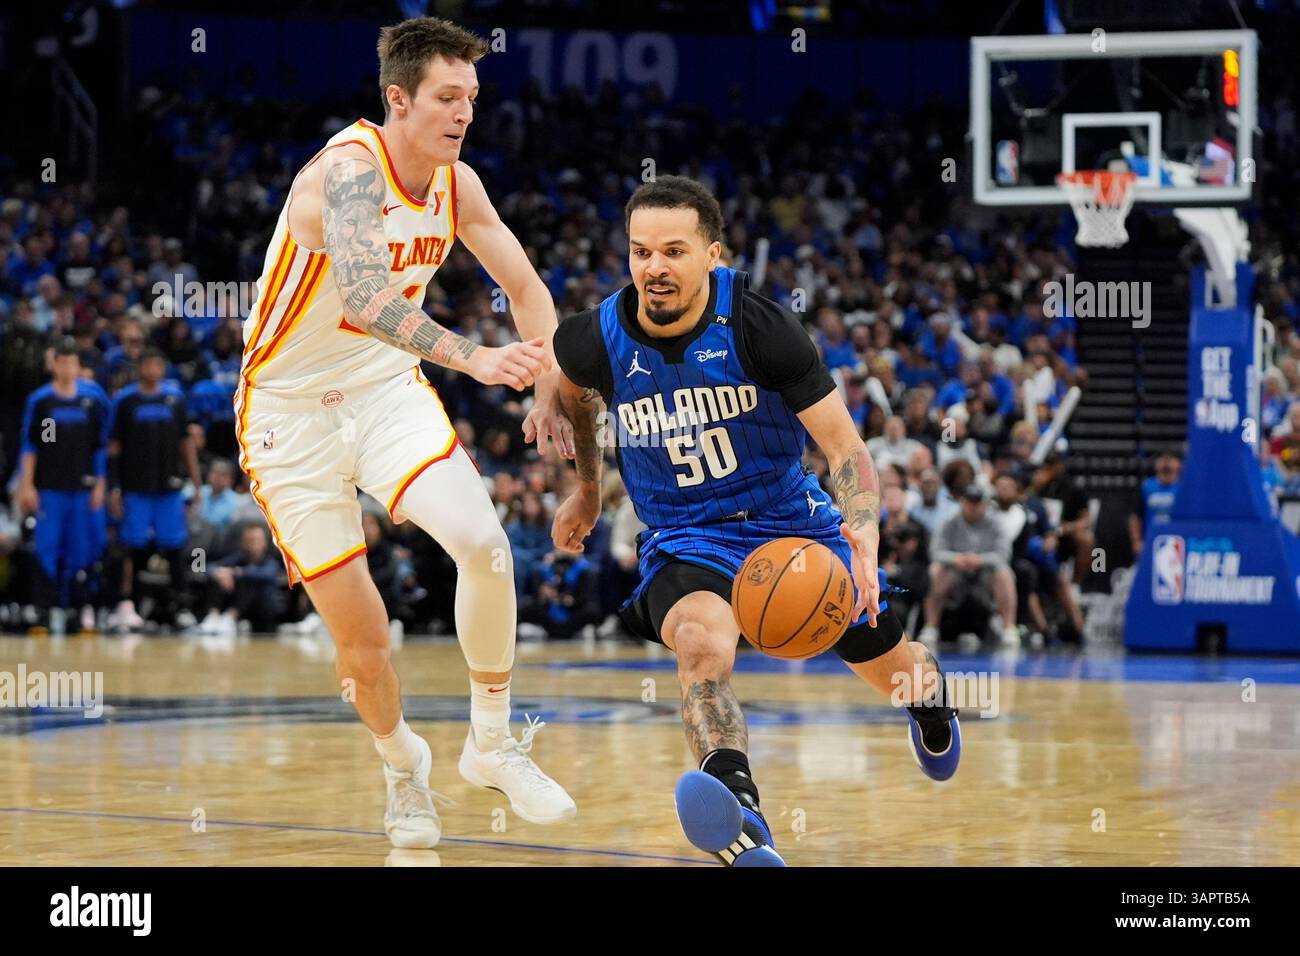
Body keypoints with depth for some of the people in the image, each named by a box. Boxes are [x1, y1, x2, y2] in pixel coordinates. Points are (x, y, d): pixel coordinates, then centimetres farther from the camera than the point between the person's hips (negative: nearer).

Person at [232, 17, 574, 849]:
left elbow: (525, 287, 10)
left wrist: (550, 391, -4)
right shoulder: (350, 169, -25)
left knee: (486, 544, -20)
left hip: (389, 389, 5)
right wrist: (471, 359, -54)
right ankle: (404, 768, 28)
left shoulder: (457, 183, -3)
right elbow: (364, 295, -43)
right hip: (292, 412, -5)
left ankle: (493, 745, -2)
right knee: (363, 638, -3)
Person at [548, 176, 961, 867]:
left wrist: (864, 537, -38)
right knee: (701, 639, -37)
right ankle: (741, 825, -58)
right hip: (685, 542, -1)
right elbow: (572, 390, 14)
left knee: (890, 668, 19)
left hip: (790, 521, 1)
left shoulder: (758, 328, -21)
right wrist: (586, 487, 25)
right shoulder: (598, 341, -14)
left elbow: (844, 446, -21)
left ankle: (928, 700, 60)